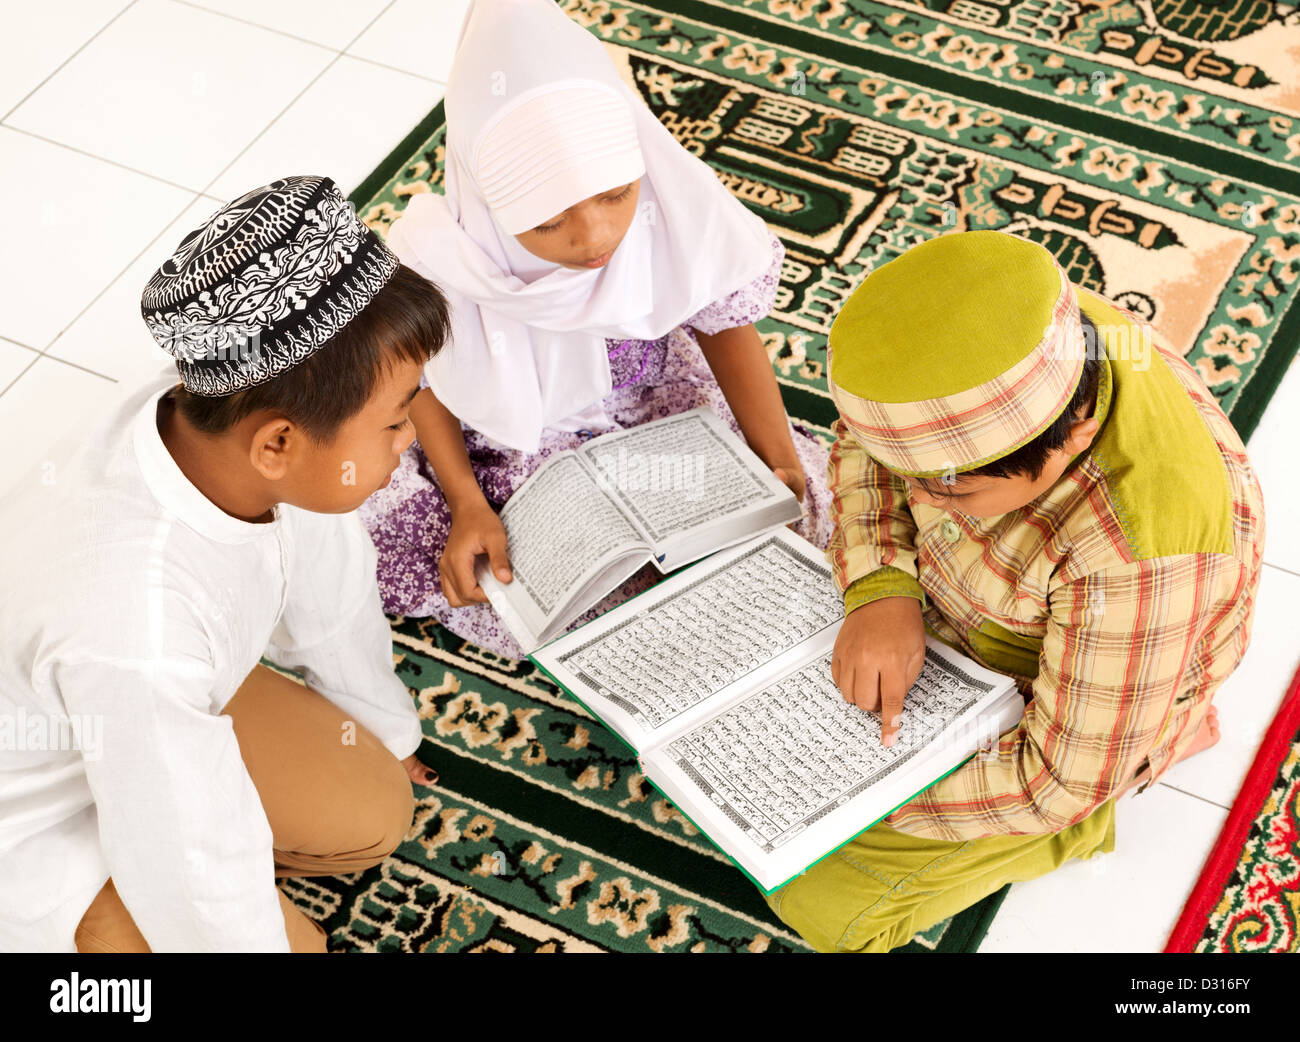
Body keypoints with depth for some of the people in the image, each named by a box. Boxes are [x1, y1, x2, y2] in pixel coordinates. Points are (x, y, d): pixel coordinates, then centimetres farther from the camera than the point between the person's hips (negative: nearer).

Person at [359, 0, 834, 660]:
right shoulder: (438, 263, -31)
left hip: (654, 418, 2)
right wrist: (468, 506, -17)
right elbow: (421, 378, -8)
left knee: (808, 497, -13)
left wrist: (779, 461, -13)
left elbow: (724, 326, -7)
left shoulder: (674, 212, -28)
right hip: (499, 454, -1)